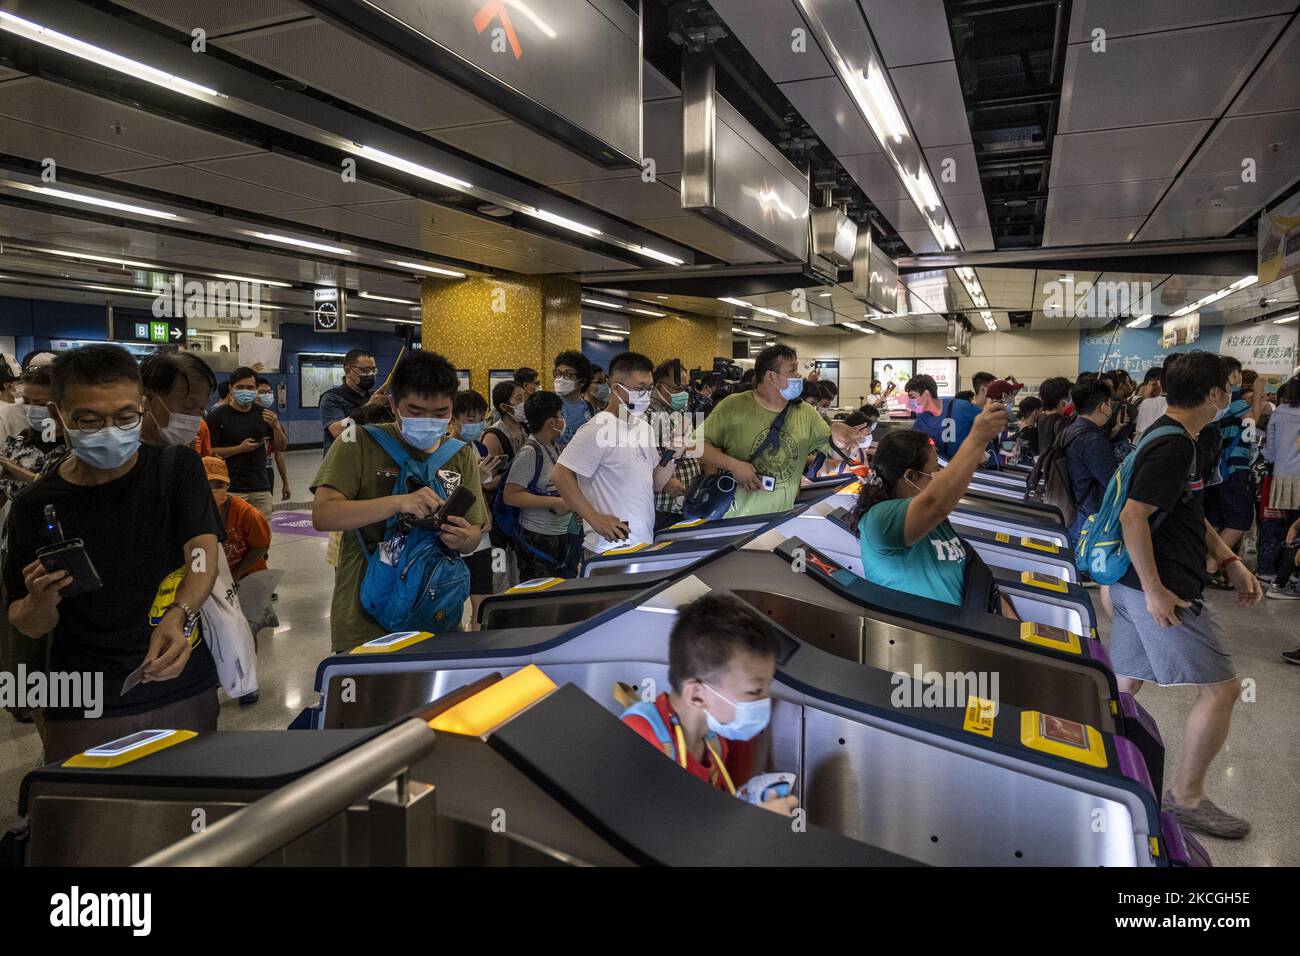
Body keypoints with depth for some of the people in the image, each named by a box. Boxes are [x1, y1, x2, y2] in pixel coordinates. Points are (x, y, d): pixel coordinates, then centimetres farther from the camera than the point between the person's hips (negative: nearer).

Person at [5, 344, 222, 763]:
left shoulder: (178, 469, -3)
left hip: (183, 694, 0)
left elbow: (204, 554, -14)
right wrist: (40, 604, -19)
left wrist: (179, 617, -33)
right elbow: (28, 626, 4)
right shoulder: (36, 506, -2)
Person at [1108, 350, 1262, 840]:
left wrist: (1230, 561, 16)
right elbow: (1133, 517, -26)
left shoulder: (1172, 438, 14)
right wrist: (1154, 591, -23)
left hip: (1135, 583, 10)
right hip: (1161, 589, -10)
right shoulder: (1174, 447, -19)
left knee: (1125, 684, 15)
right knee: (1220, 688, 1)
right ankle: (1186, 797, 13)